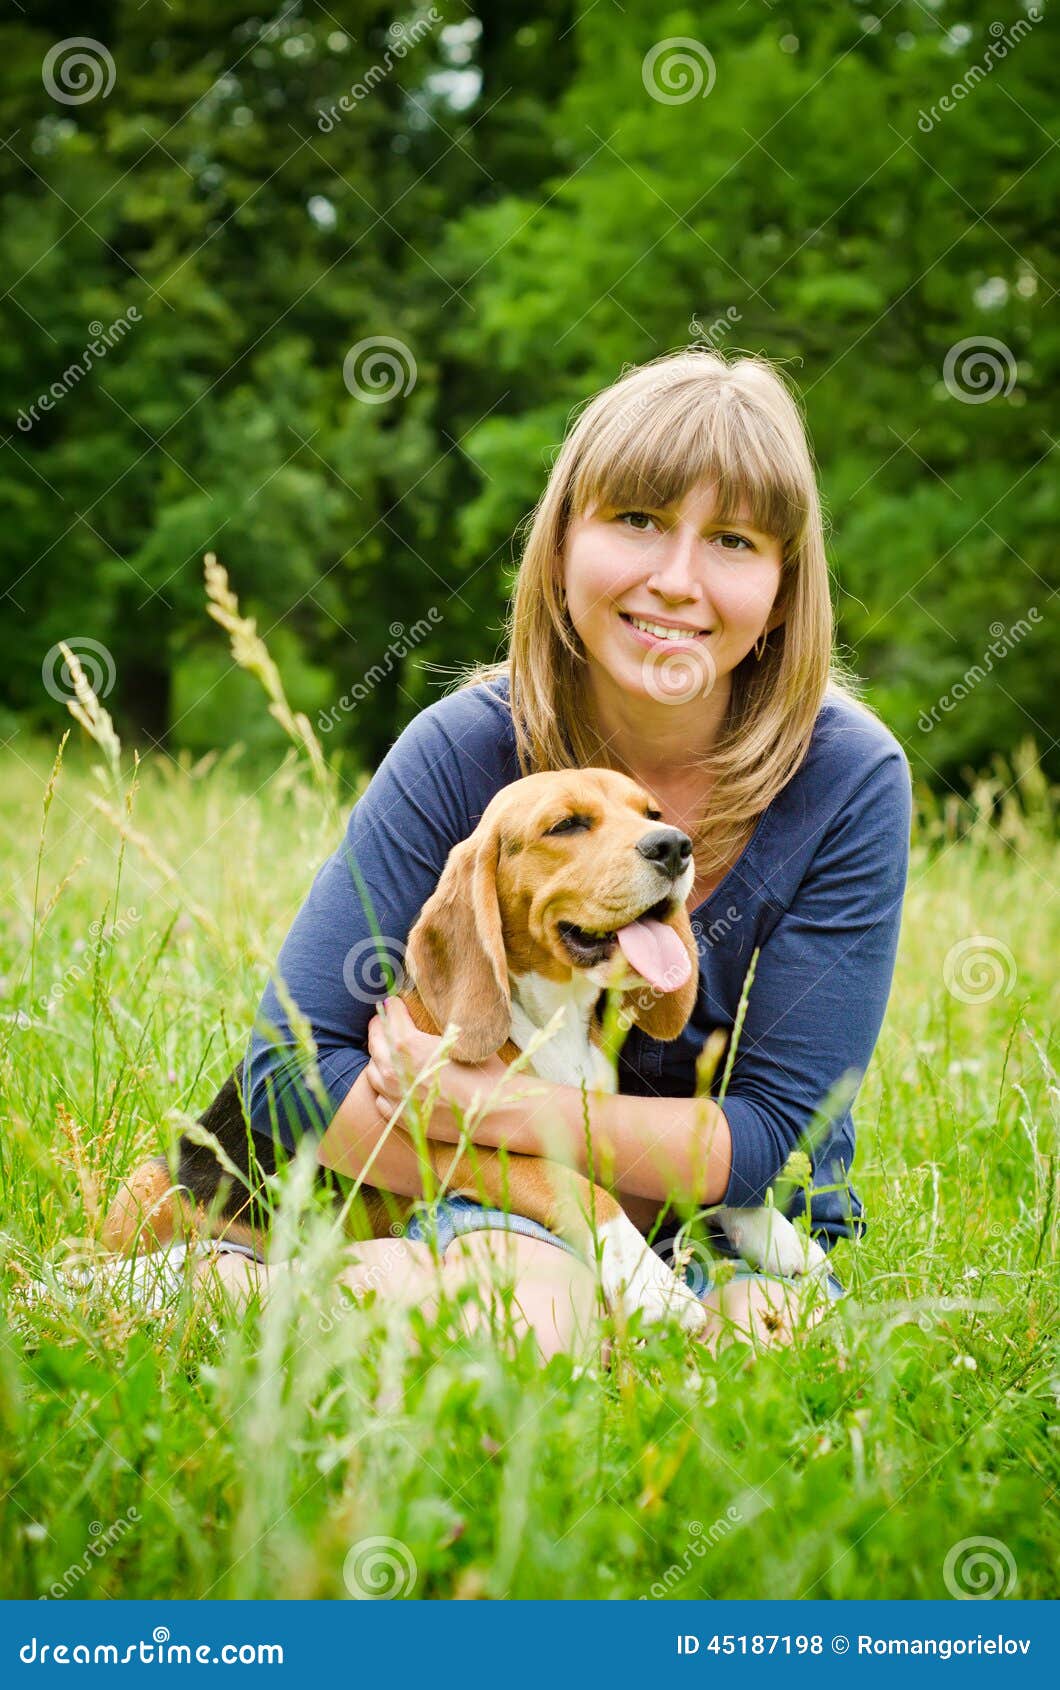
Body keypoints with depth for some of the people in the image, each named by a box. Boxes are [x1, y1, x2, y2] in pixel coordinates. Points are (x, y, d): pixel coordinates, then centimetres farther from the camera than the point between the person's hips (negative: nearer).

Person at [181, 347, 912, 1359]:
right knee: (519, 1279, -35)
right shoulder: (465, 752, -13)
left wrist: (503, 1107, -26)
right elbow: (291, 1067, -14)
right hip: (496, 1203, 1)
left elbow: (783, 1133, -15)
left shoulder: (847, 780, -14)